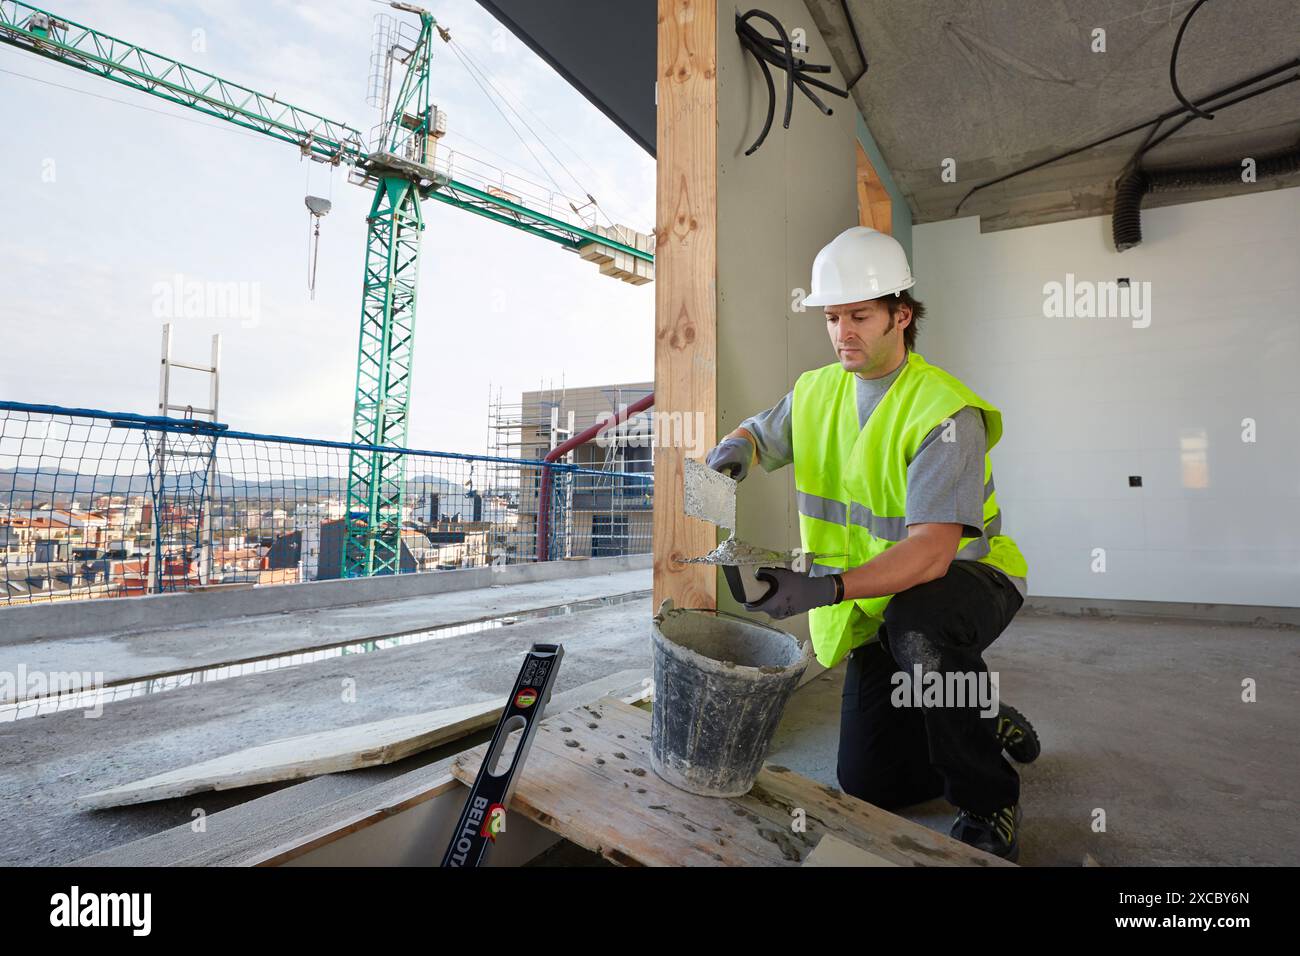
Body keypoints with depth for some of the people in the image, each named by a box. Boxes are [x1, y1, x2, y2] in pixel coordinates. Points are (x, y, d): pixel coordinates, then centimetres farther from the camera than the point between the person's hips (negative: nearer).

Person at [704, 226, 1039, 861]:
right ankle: (988, 725, 32)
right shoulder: (818, 392, -3)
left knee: (917, 626, -42)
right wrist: (733, 451, -17)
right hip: (881, 601, 5)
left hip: (969, 579, -5)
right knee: (869, 782, 4)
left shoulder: (945, 413, -24)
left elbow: (931, 552, -33)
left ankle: (988, 804, -12)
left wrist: (822, 589, -45)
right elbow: (760, 433, 9)